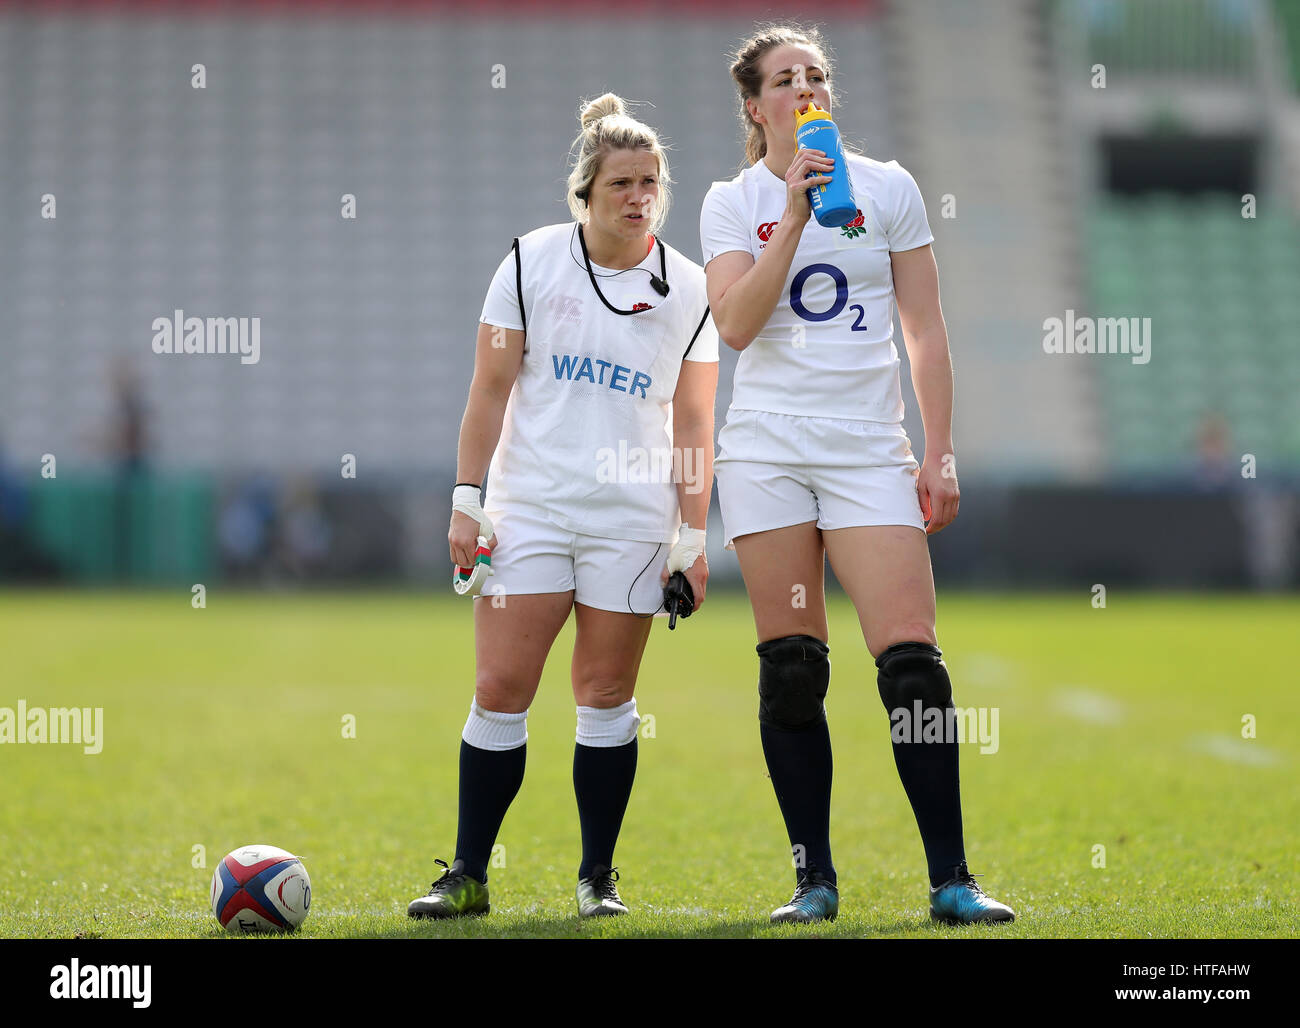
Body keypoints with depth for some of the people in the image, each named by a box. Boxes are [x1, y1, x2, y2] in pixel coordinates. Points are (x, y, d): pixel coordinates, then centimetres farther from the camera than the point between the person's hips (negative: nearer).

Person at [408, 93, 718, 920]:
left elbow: (694, 422, 5)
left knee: (607, 696, 3)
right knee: (499, 688, -4)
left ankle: (598, 876, 14)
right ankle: (469, 875, 3)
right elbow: (490, 387, 2)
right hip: (529, 507, 0)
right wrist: (468, 497, -3)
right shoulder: (532, 261, -1)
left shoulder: (689, 288, 2)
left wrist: (694, 537, 1)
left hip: (632, 518, 0)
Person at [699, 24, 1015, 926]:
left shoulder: (888, 188, 7)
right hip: (767, 447, 0)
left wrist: (940, 455, 3)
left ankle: (951, 879, -6)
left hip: (870, 446, 0)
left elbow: (926, 331, 8)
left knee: (913, 664, -10)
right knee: (792, 671, 1)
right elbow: (735, 324, -9)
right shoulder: (733, 202, 6)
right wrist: (796, 214, -15)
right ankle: (815, 879, 8)